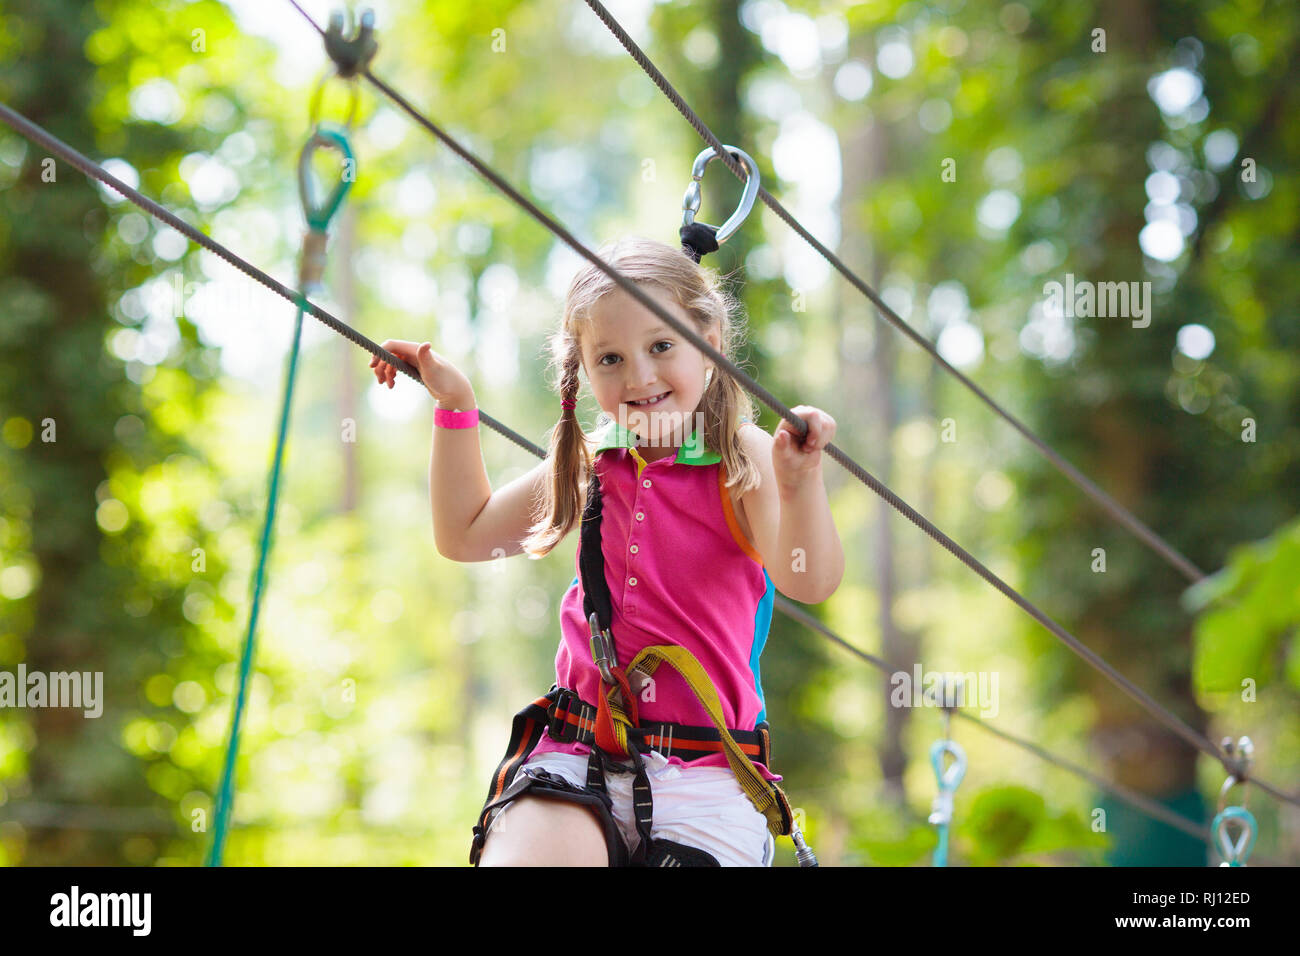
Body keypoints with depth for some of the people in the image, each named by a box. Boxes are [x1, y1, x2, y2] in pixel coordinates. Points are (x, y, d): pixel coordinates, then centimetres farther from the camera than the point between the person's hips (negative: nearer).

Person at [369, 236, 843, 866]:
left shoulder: (745, 459, 0)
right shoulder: (590, 463, 14)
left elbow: (810, 581, -16)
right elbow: (464, 535, 29)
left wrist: (799, 479, -34)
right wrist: (456, 407, 21)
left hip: (706, 767, -2)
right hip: (579, 757, 2)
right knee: (517, 855, -25)